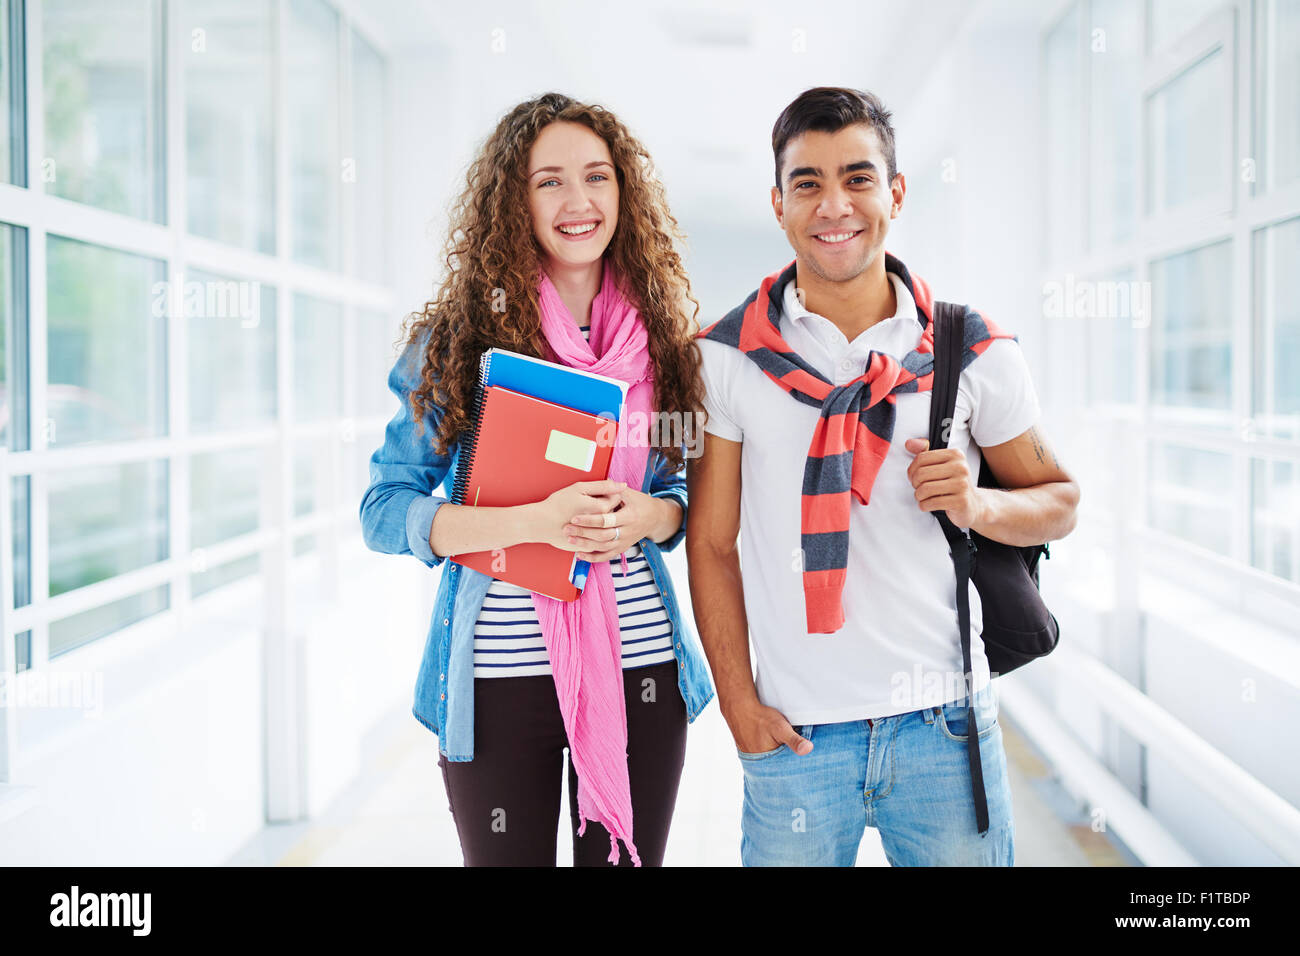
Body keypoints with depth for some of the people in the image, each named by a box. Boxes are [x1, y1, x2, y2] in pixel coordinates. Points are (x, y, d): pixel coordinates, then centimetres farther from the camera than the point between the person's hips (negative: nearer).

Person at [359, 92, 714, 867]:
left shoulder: (664, 339, 5)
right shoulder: (456, 341, -3)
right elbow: (384, 510, -5)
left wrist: (648, 515, -12)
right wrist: (527, 522, -21)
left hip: (640, 674, 2)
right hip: (497, 678, -2)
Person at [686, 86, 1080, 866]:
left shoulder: (975, 353, 0)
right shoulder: (727, 358, -1)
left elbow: (1059, 501, 10)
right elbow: (712, 544, 2)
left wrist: (977, 505, -12)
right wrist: (740, 707, -3)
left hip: (945, 726, 1)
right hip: (796, 736, 0)